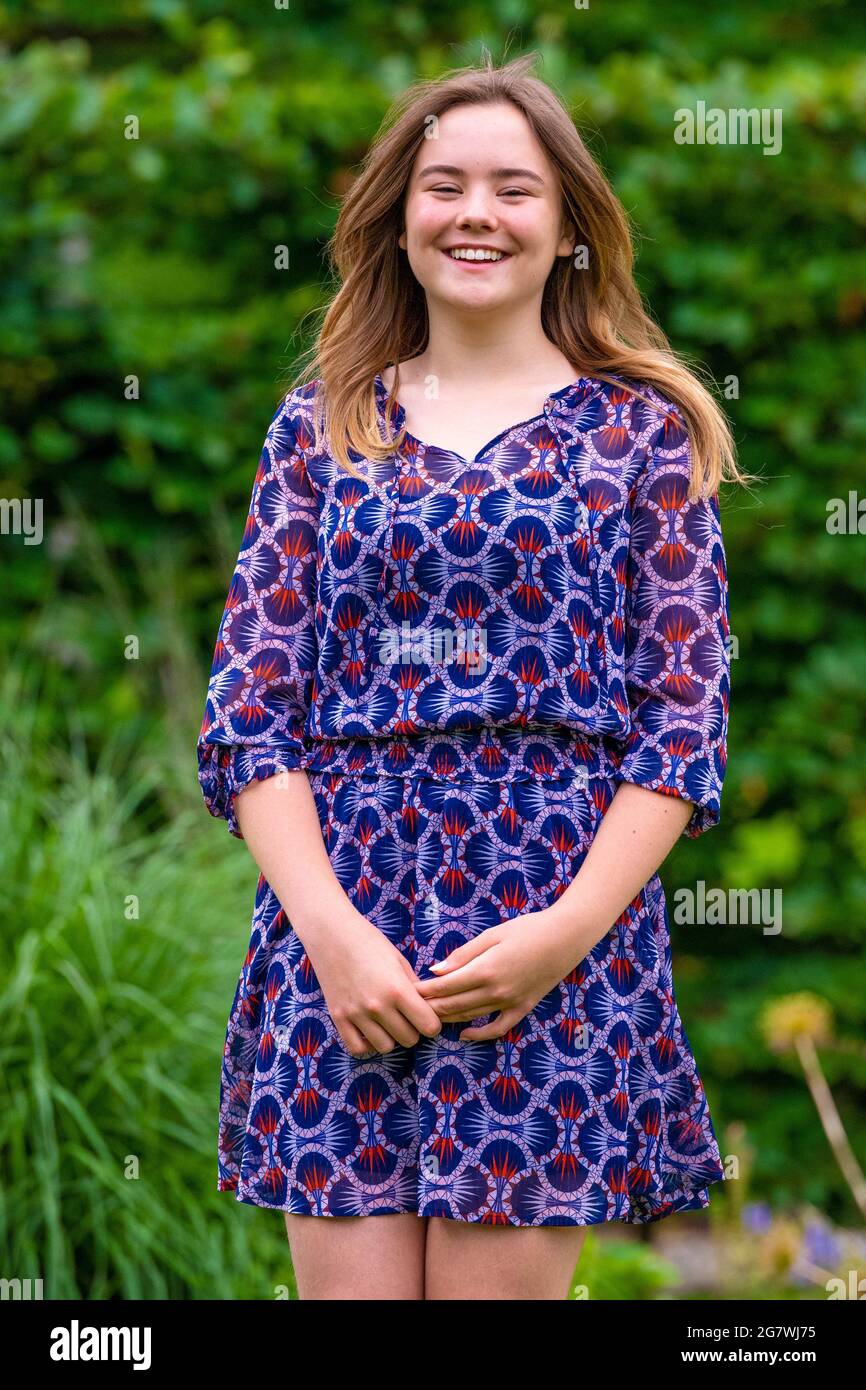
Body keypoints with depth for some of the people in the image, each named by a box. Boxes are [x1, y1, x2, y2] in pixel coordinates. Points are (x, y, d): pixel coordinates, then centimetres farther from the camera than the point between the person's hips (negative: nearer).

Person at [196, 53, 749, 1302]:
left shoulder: (642, 431, 7)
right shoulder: (320, 427, 11)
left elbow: (686, 717, 2)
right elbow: (249, 705, 5)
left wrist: (569, 930, -11)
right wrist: (330, 927, -9)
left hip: (559, 929, -1)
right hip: (336, 916, 2)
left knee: (499, 1274, -2)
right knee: (349, 1277, -1)